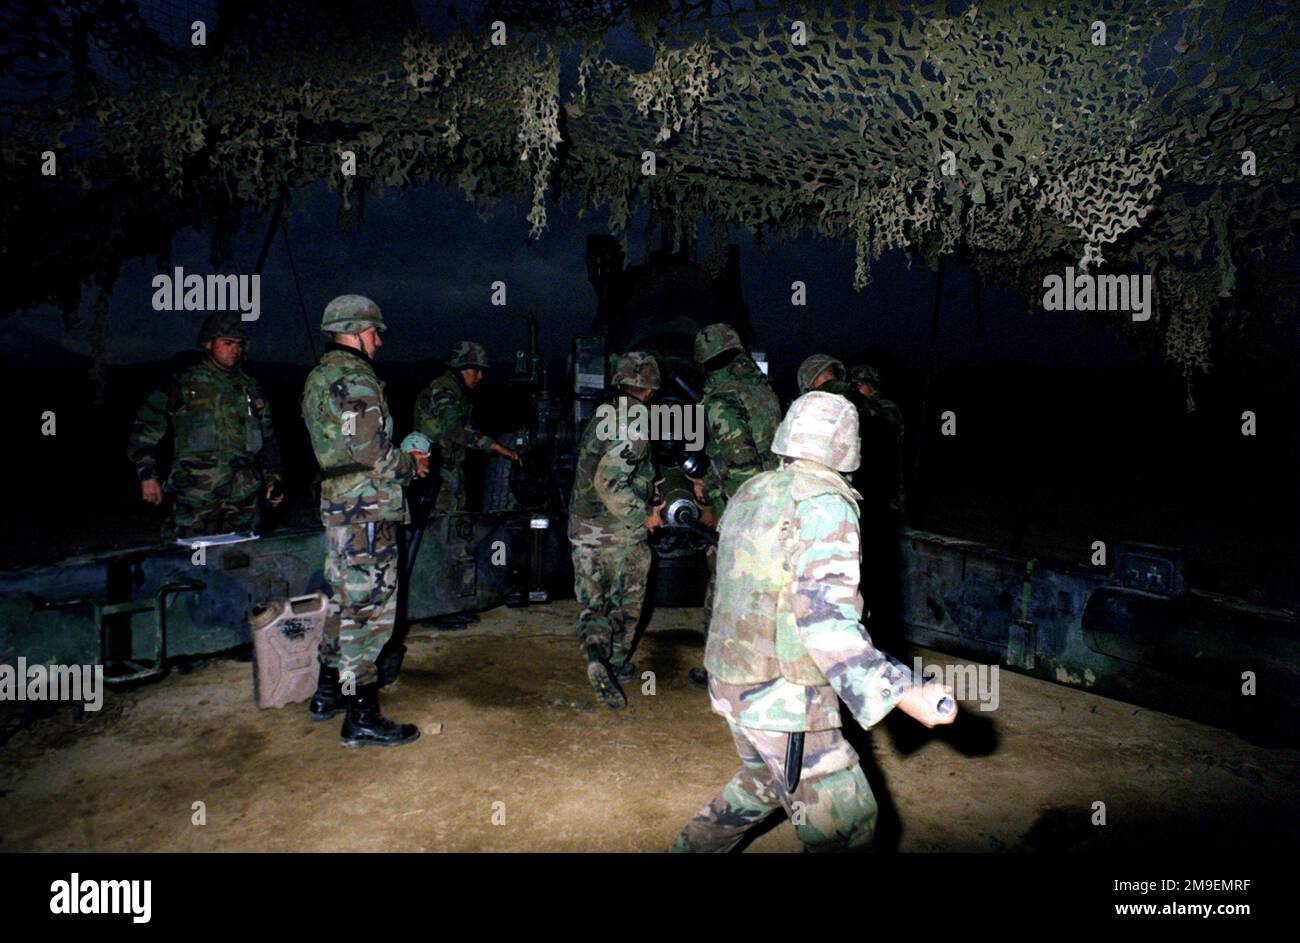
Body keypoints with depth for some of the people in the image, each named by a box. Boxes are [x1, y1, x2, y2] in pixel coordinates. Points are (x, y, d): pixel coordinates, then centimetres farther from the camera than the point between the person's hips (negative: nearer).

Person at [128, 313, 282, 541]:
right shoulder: (182, 386, 4)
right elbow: (145, 429, 4)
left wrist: (273, 479, 16)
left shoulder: (251, 389, 17)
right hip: (195, 497, -4)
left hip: (243, 498, 4)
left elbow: (267, 438, 23)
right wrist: (147, 476, -3)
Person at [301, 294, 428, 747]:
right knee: (368, 608, -5)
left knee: (344, 600, 20)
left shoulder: (318, 378, 15)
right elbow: (371, 452, -21)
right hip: (367, 510, -10)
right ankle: (362, 717, 1)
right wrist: (412, 464, -2)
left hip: (337, 505, 10)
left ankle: (329, 693, 32)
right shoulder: (355, 379, -15)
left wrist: (401, 459, 15)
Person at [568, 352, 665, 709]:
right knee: (625, 602, 16)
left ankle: (596, 656, -11)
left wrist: (646, 487, 26)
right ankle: (618, 664, 27)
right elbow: (608, 482, -27)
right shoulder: (635, 424, -17)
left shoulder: (600, 417, 7)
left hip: (583, 529, 6)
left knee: (591, 603, 12)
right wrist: (643, 516, -16)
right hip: (621, 533, -5)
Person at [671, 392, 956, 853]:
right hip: (785, 700, -9)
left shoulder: (750, 493, 7)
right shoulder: (825, 503, -17)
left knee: (763, 781, 30)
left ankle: (691, 847, 43)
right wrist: (904, 696, -30)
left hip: (731, 685, 9)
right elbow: (827, 619, -27)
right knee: (845, 831, 4)